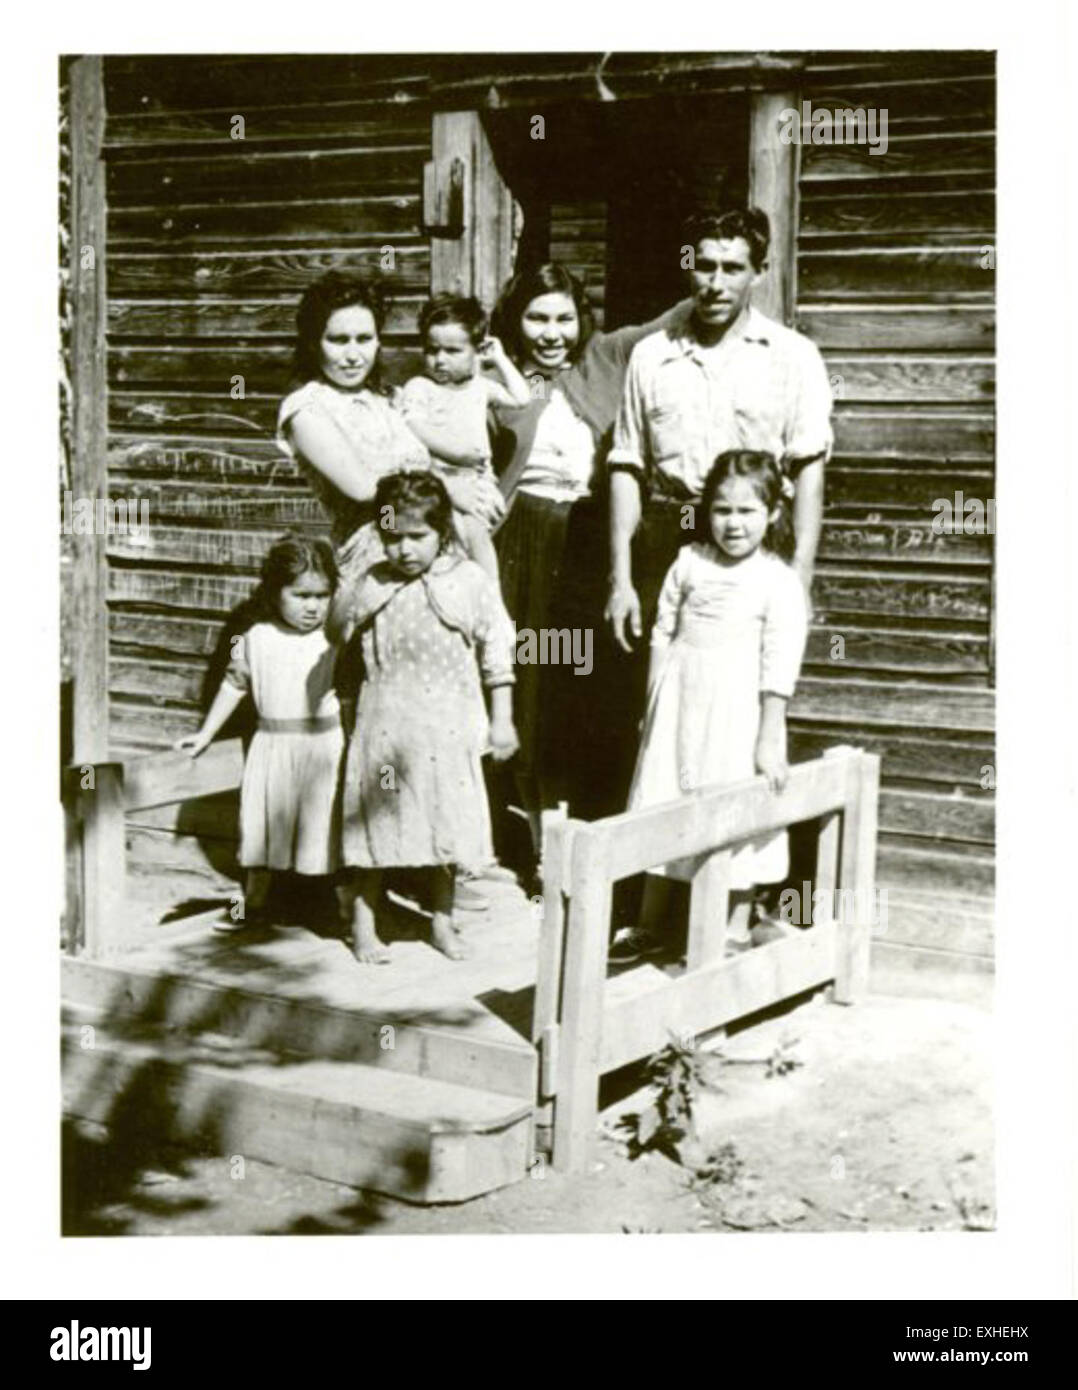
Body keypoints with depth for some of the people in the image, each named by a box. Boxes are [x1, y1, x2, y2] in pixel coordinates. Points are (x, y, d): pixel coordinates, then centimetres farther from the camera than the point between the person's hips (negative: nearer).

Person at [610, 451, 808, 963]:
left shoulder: (778, 581, -9)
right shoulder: (689, 562, 3)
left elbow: (779, 667, -11)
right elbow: (663, 633, 9)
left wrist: (769, 739, -13)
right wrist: (654, 700, 7)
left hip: (737, 710, -4)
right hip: (678, 701, 4)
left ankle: (736, 930, 18)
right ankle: (650, 924, 26)